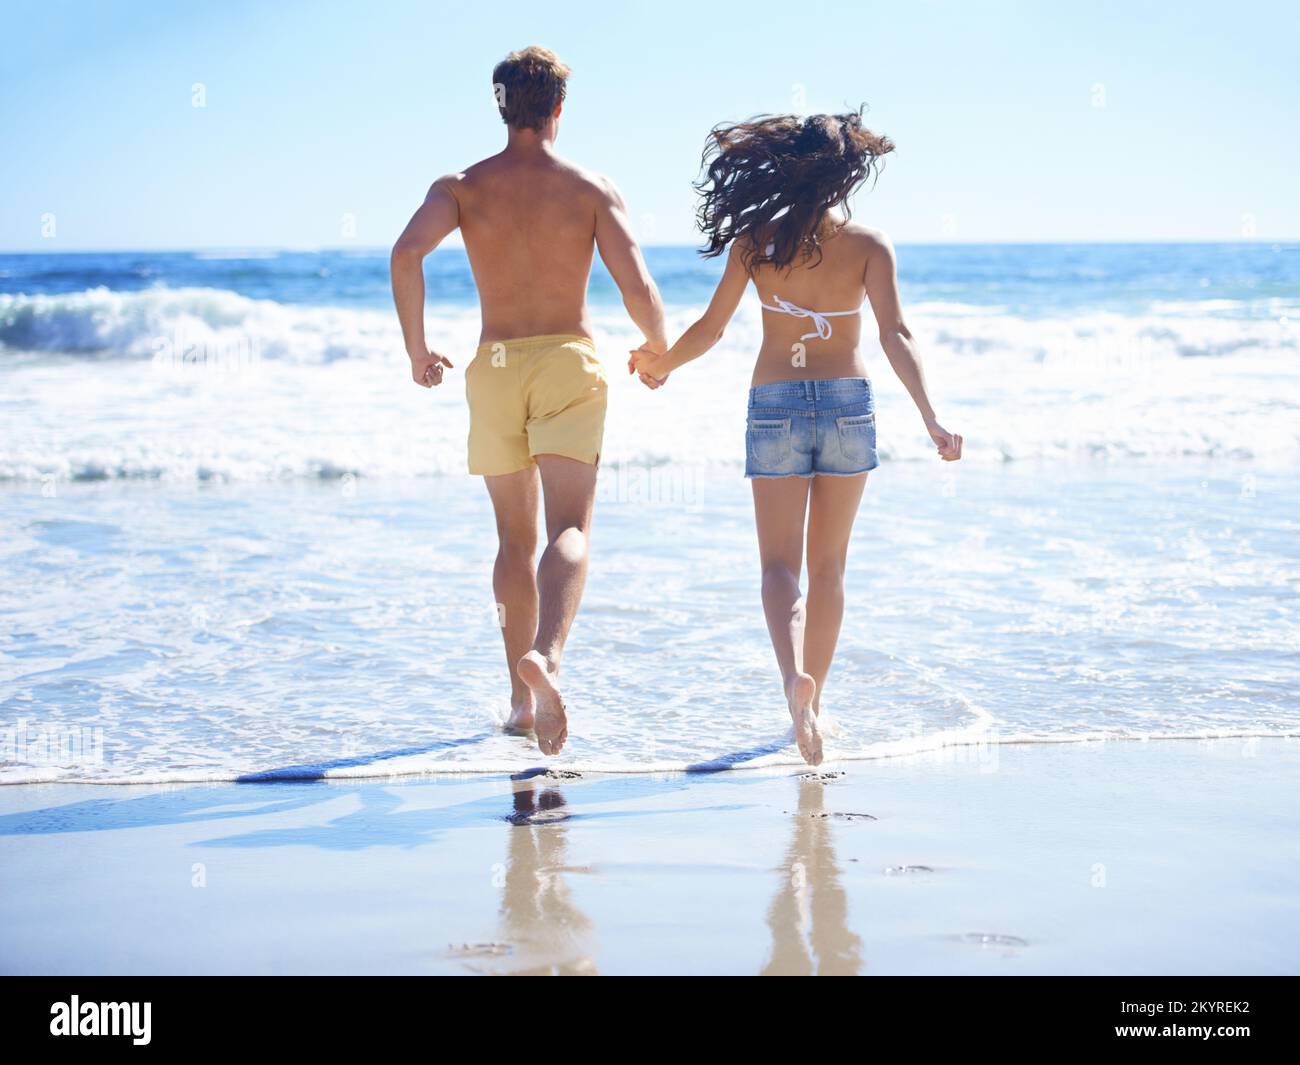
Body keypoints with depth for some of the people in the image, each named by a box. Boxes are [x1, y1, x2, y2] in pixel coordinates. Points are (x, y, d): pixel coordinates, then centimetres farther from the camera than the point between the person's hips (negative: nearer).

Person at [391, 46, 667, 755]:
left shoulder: (462, 186, 3)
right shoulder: (592, 189, 0)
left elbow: (407, 252, -15)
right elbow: (637, 287, -8)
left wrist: (416, 350, -3)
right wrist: (658, 348, 12)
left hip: (494, 366, 2)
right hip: (568, 359, -2)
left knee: (515, 537, 15)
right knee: (570, 529, -11)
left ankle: (522, 700, 19)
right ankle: (545, 657, -38)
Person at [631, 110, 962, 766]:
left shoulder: (755, 241, -4)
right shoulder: (868, 245, -6)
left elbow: (709, 330, 0)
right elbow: (894, 335, -16)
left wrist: (659, 364, 19)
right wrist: (931, 421, -19)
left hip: (775, 407, 0)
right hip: (848, 404, 1)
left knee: (780, 563, 1)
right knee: (828, 565, 15)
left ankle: (795, 675, -27)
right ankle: (812, 699, 22)